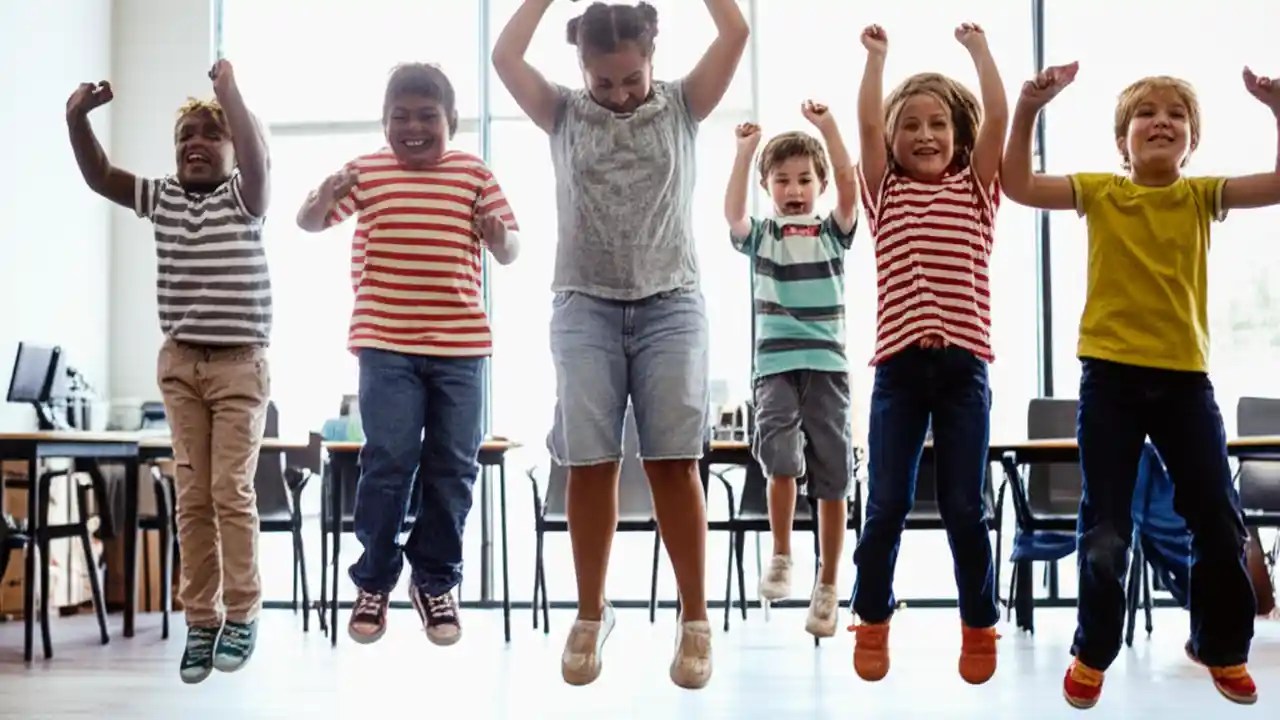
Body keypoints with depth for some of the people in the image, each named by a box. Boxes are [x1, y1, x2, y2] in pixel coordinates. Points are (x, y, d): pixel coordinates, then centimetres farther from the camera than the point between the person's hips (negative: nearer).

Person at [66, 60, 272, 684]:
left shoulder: (244, 197, -4)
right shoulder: (162, 198, 9)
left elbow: (257, 158, -24)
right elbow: (99, 176, 2)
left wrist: (229, 90, -30)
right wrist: (78, 118, -13)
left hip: (240, 365, -4)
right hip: (179, 364, 4)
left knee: (232, 489, -5)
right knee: (191, 495, 4)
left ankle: (242, 615, 6)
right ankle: (201, 620, 10)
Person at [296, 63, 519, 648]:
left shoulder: (475, 174, 5)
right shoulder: (365, 172, 4)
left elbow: (510, 254, 6)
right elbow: (308, 224, 3)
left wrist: (499, 235, -17)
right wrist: (326, 197, -18)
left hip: (461, 346, 2)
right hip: (386, 345, -1)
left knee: (452, 467, 6)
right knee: (388, 462, -3)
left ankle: (436, 581, 20)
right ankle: (374, 581, 12)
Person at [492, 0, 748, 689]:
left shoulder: (682, 106, 7)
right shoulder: (564, 114, 8)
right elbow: (504, 56, -3)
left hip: (670, 305, -1)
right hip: (585, 308, 1)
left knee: (674, 461, -3)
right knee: (589, 463, -1)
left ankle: (694, 618, 5)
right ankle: (590, 615, 12)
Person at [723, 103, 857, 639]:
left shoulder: (833, 232, 9)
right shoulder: (759, 237, 9)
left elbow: (850, 185, -8)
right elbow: (732, 212, -12)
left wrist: (828, 126, -15)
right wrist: (745, 149, -16)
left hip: (827, 363, 1)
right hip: (775, 364, -1)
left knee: (832, 476, 2)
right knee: (781, 459, -21)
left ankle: (827, 587, 13)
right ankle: (780, 559, 1)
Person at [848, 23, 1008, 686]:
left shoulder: (975, 190, 12)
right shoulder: (885, 194, 12)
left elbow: (997, 117, 2)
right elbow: (866, 124, 2)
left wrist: (978, 48, 11)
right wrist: (876, 55, 9)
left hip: (963, 365, 0)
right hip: (899, 365, 0)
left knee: (964, 508, 3)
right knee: (886, 505, 2)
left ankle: (979, 628, 18)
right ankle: (872, 625, 17)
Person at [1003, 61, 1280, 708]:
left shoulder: (1202, 195, 4)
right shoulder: (1100, 193, 1)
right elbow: (1018, 185, -9)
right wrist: (1029, 109, -19)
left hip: (1185, 377, 2)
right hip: (1110, 375, -2)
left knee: (1218, 521, 7)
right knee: (1105, 528, 3)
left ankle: (1222, 648, 28)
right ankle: (1092, 652, 20)